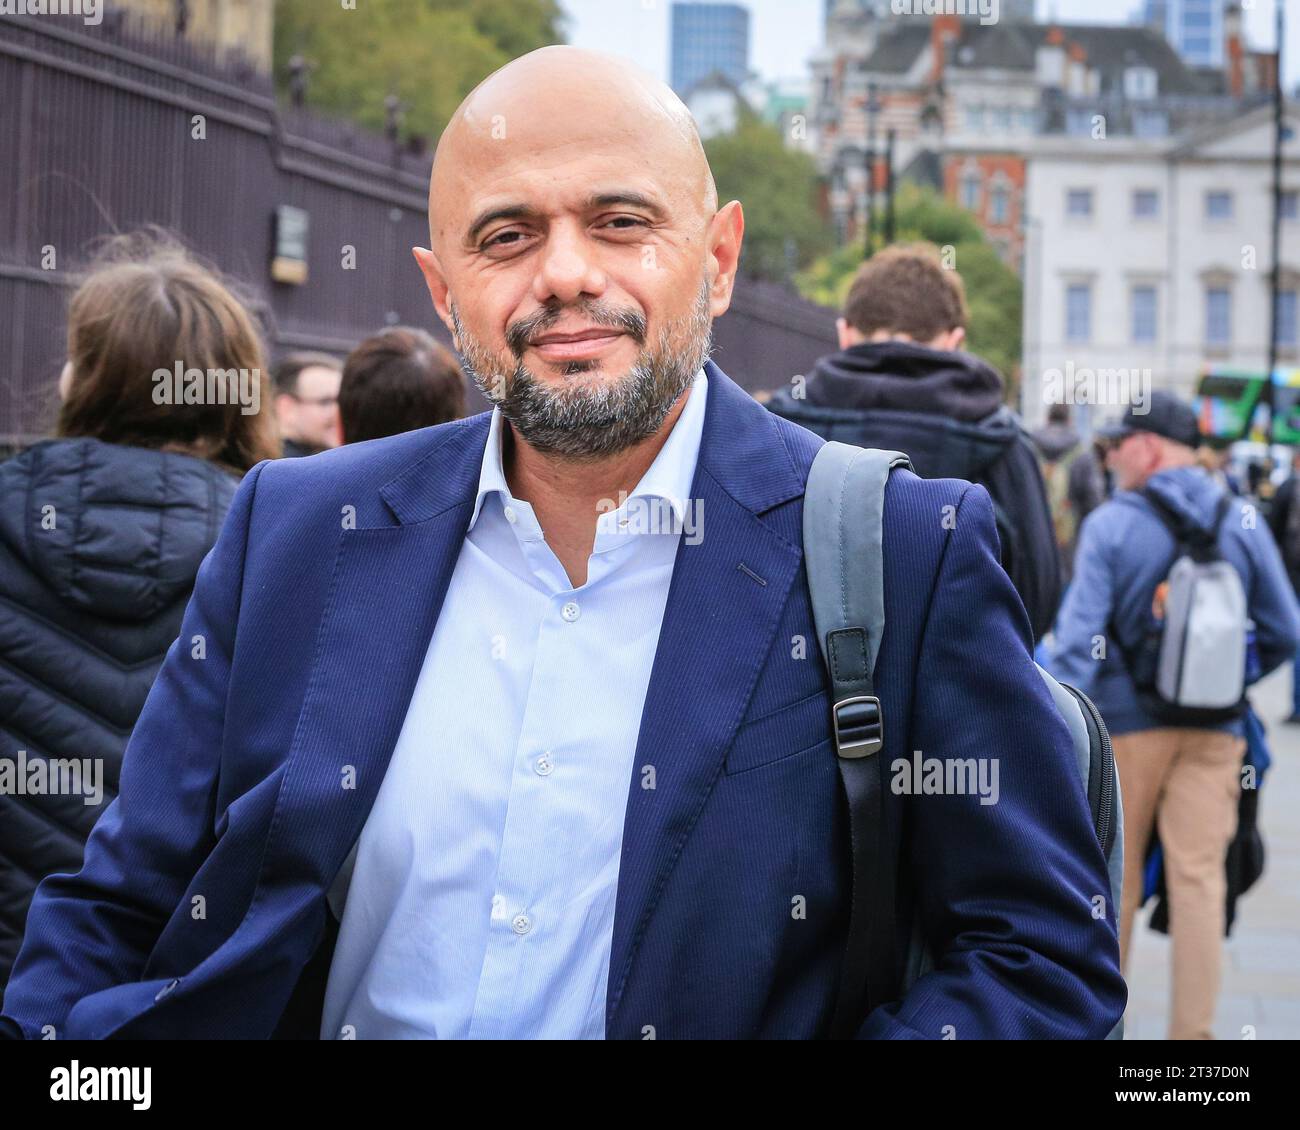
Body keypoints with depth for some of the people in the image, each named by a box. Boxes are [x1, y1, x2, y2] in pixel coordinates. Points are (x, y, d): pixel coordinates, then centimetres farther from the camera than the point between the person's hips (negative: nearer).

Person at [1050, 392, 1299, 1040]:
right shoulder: (1244, 523, 0)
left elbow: (1079, 636, -17)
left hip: (1126, 724, -1)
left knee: (1116, 874, 12)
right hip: (1214, 728, 2)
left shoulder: (1110, 525, -9)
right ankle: (1192, 1029, 0)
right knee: (1199, 878, 1)